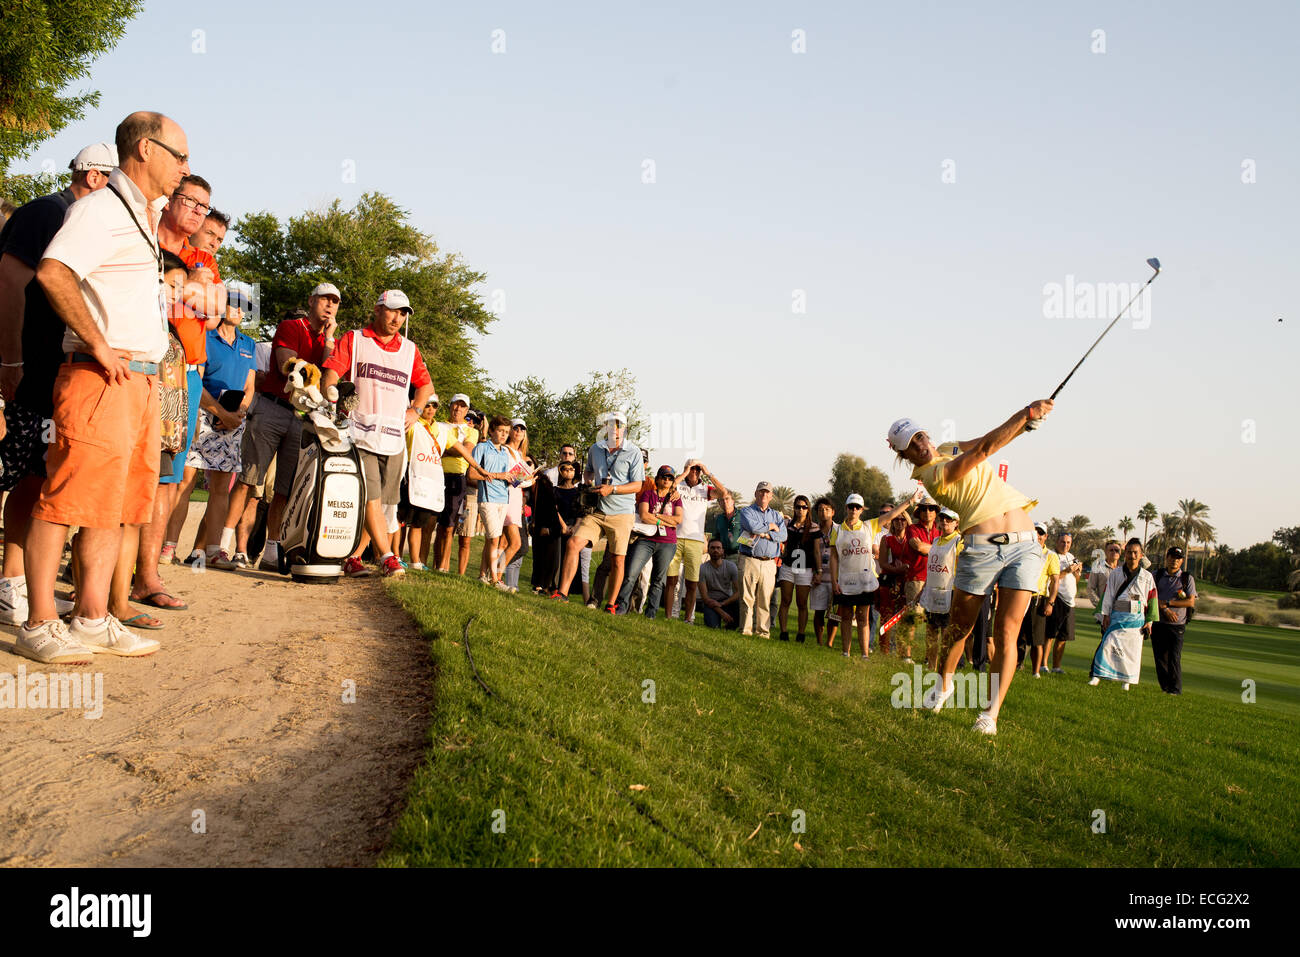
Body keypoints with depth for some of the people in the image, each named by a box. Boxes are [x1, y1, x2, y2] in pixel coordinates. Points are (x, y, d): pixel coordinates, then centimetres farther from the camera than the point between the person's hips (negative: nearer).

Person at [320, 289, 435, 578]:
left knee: (381, 504, 5)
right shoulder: (353, 339, 7)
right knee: (370, 500, -13)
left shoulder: (409, 349, 19)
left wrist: (414, 411, 15)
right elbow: (331, 372, -4)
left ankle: (353, 556, 15)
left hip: (394, 440, 4)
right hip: (360, 435, -4)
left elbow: (425, 384, 31)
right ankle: (387, 557, -11)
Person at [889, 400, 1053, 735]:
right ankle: (945, 684, 34)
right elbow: (984, 448, -16)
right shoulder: (933, 474, -8)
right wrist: (1027, 414, -13)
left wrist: (1027, 414, -6)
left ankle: (992, 712, -5)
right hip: (980, 548, -4)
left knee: (1006, 632, -5)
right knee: (960, 627, 7)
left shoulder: (956, 448, 17)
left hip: (1024, 545, 4)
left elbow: (1002, 436, 12)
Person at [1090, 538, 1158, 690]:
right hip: (1117, 616, -1)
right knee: (1108, 644, -13)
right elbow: (1108, 596, 5)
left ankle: (1126, 681, 15)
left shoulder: (1147, 577, 5)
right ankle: (1097, 676, -11)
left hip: (1136, 619, 1)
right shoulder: (1115, 574, 5)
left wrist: (1149, 621, 3)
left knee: (1132, 649, 3)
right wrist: (1106, 615, -3)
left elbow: (1152, 599, 7)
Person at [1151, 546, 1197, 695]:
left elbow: (1191, 601, -4)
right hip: (1158, 623, 2)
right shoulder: (1157, 576, 9)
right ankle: (1164, 688, 13)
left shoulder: (1187, 579, 4)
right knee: (1160, 658, 4)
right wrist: (1165, 610, -13)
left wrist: (1167, 603, -11)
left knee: (1174, 657, -10)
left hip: (1177, 625, -2)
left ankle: (1175, 689, -5)